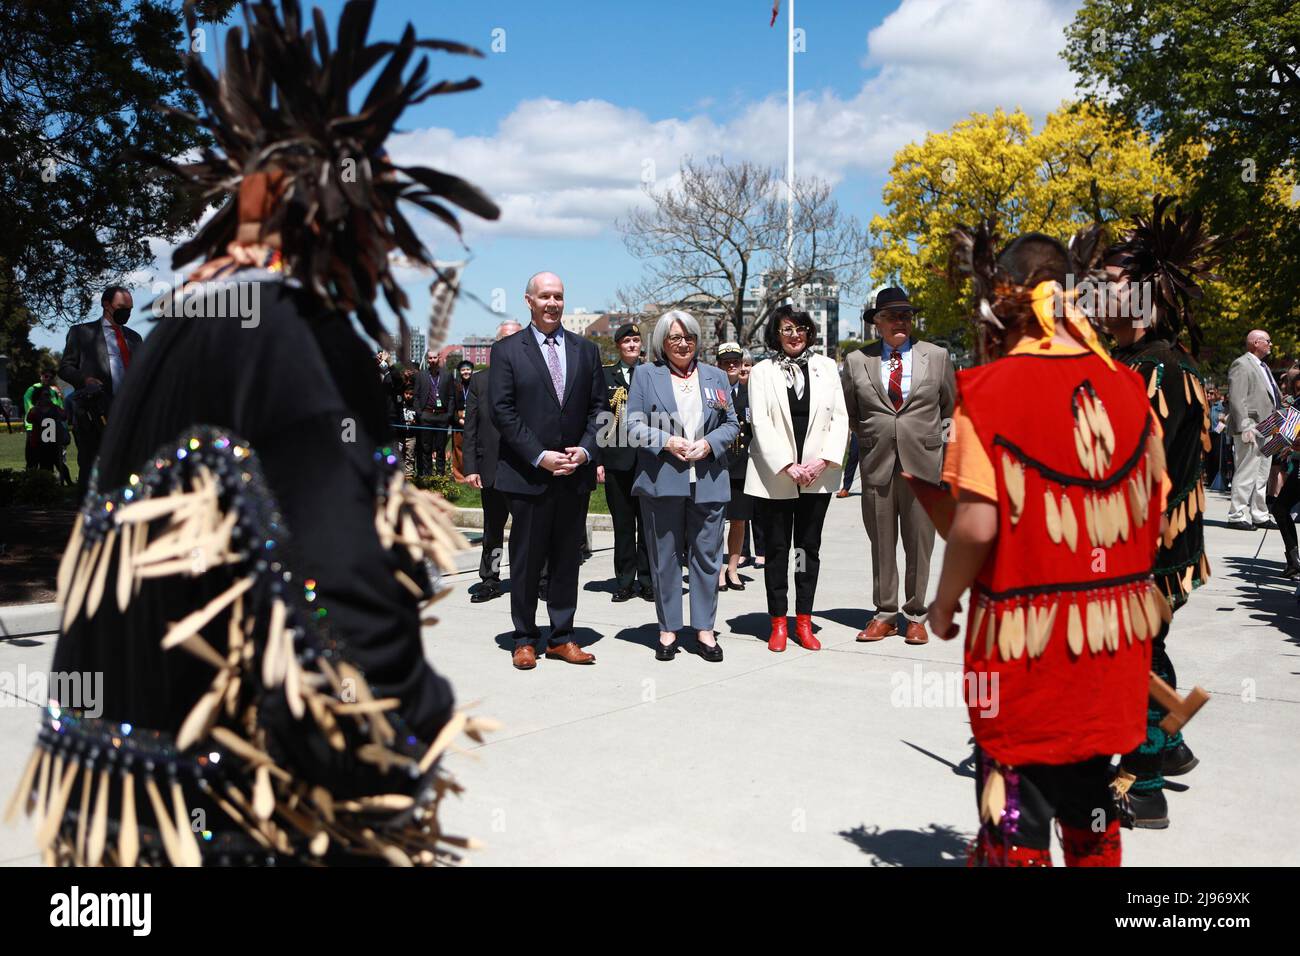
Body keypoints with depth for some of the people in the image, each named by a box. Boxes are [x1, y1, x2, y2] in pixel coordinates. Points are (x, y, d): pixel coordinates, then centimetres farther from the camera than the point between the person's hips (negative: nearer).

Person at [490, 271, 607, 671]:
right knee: (526, 560, 5)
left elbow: (599, 407, 9)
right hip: (527, 474, -3)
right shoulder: (506, 350, 0)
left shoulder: (586, 350, 11)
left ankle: (562, 637, 18)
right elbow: (502, 412, -6)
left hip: (576, 474, 3)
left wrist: (585, 450, -7)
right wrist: (540, 457, -13)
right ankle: (524, 640, 16)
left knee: (567, 558, 9)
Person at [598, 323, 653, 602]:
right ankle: (625, 582, 13)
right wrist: (598, 460, -3)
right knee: (622, 524, 6)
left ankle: (647, 581, 11)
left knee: (648, 523, 3)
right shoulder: (605, 376, 8)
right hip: (616, 461, 0)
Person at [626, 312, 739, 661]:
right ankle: (668, 629, 14)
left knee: (706, 555, 4)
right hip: (661, 482, -2)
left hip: (708, 483, 2)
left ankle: (704, 628, 14)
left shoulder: (716, 376, 14)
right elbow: (634, 426, 1)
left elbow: (732, 424, 11)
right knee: (665, 557, 4)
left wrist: (709, 443, -7)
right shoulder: (645, 376, 7)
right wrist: (667, 441, -13)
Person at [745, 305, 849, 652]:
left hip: (818, 476, 2)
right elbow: (761, 424, -6)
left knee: (809, 548, 6)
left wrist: (824, 460, -9)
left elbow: (840, 418, 5)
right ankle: (778, 623, 12)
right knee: (776, 549, 4)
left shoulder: (826, 367, 8)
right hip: (774, 476, -2)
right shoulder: (762, 371, 2)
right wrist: (788, 466, -15)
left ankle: (804, 622, 14)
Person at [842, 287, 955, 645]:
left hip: (923, 463, 0)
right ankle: (884, 614, 17)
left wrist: (947, 454, 10)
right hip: (877, 465, 1)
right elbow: (849, 413, 16)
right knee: (881, 544, 7)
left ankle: (915, 616, 15)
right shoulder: (856, 361, 5)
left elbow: (950, 409, 15)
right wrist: (869, 439, 10)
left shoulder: (937, 356, 7)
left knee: (919, 544, 4)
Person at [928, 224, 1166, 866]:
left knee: (1015, 803, 9)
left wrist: (944, 603, -4)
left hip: (1025, 633, -5)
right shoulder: (1126, 385, 1)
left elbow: (975, 524, -20)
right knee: (1088, 787, 23)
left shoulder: (992, 388, -15)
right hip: (1111, 628, 6)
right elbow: (1156, 507, 8)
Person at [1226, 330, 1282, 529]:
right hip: (1250, 429, -10)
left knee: (1262, 475, 13)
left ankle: (1259, 516, 19)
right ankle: (1237, 516, -4)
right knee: (1246, 475, -9)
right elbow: (1236, 399, -17)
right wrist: (1245, 428, -23)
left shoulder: (1263, 367, 22)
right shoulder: (1241, 365, -9)